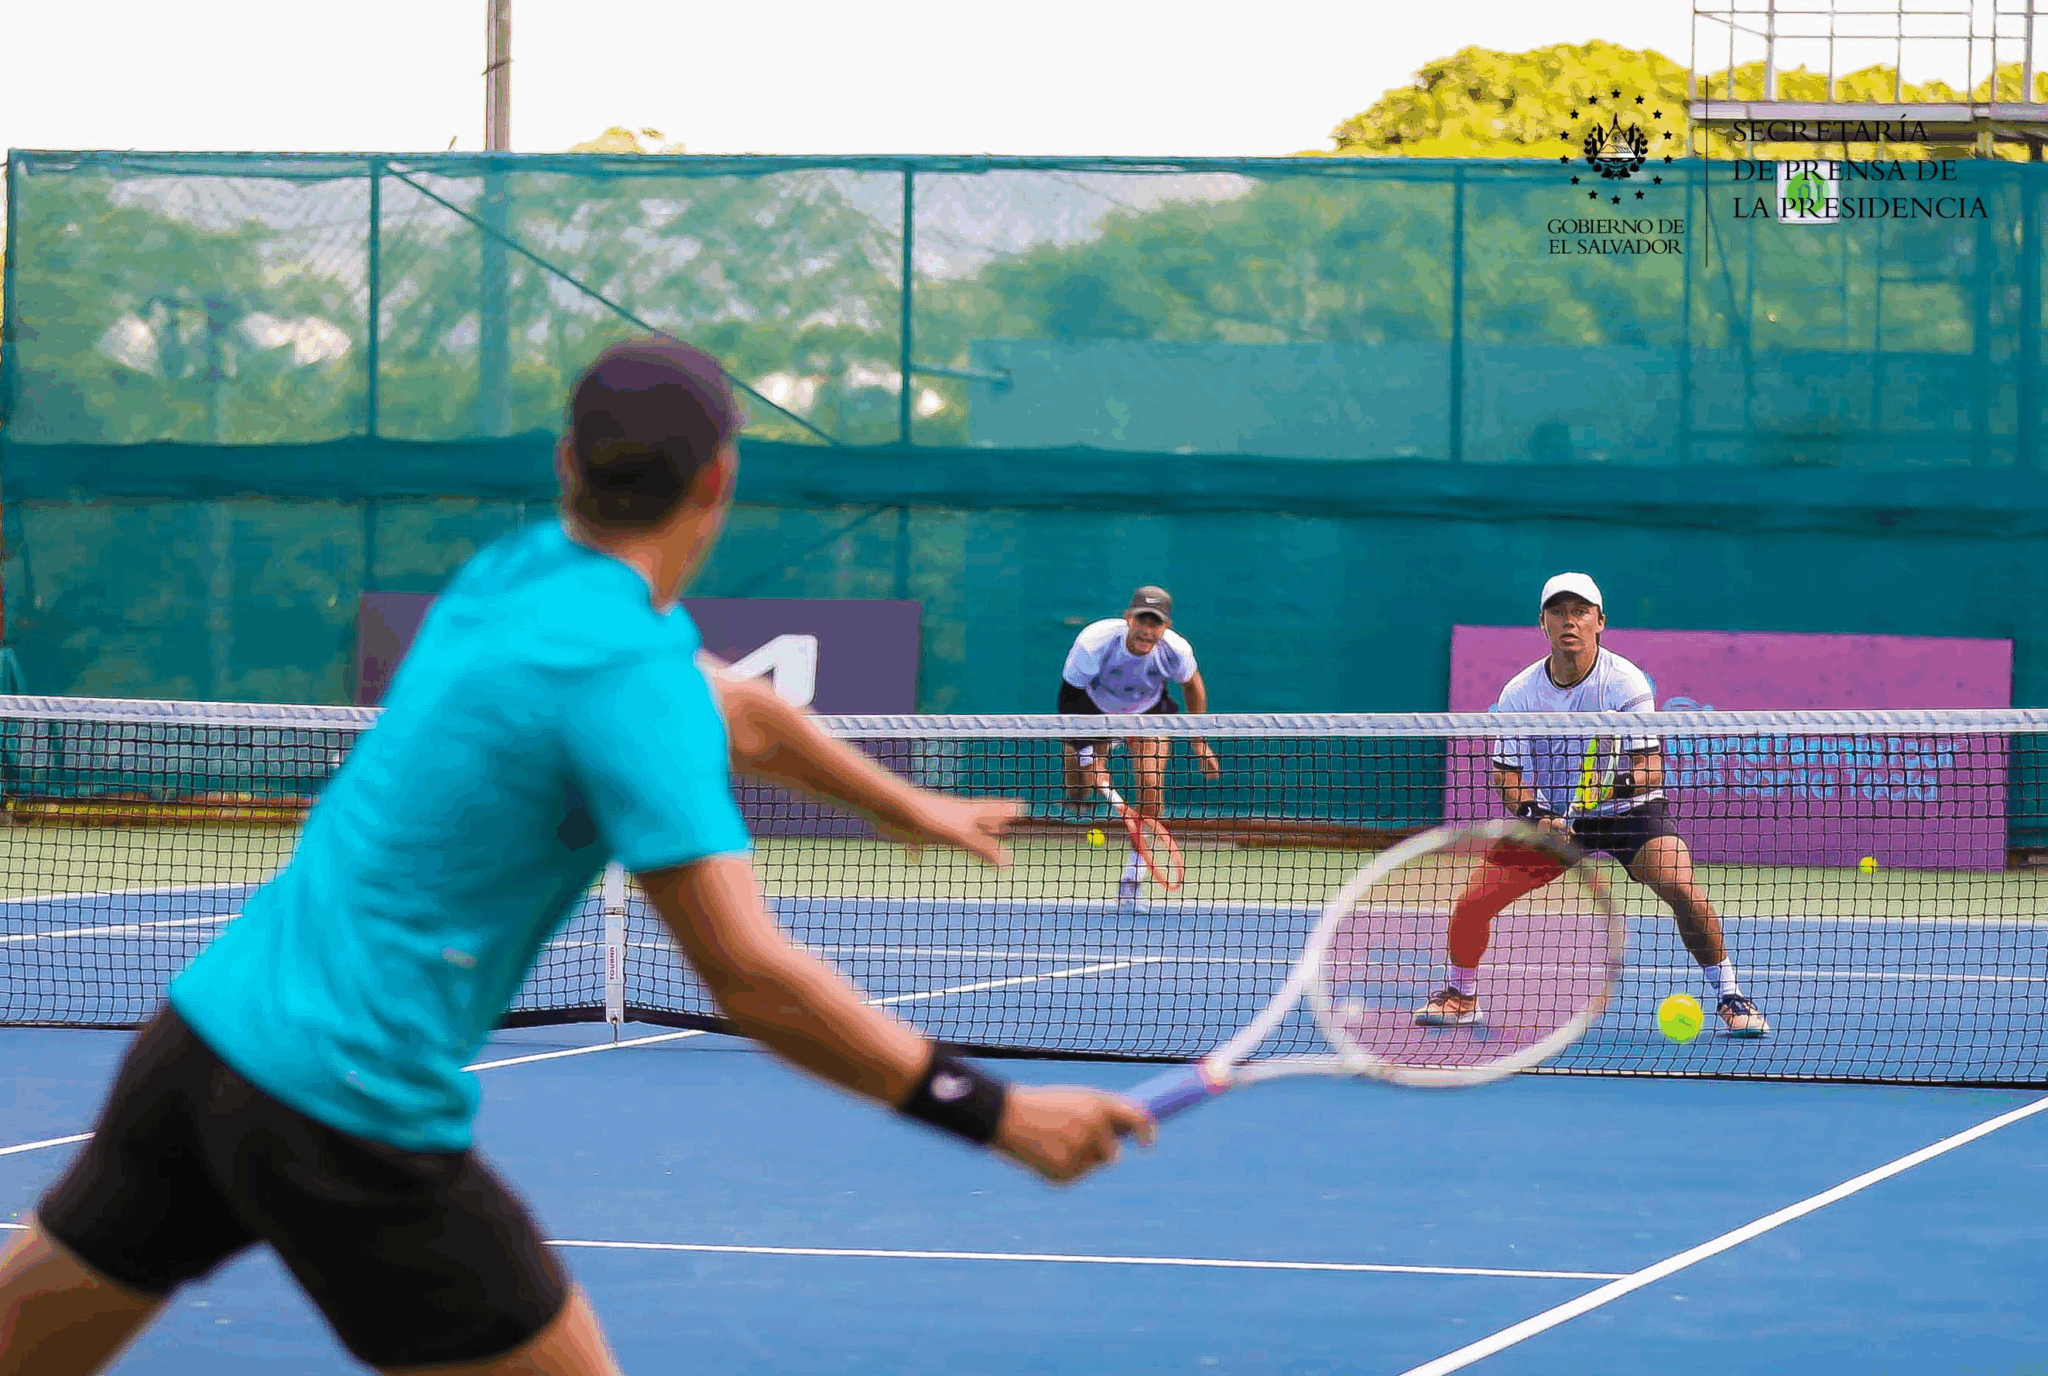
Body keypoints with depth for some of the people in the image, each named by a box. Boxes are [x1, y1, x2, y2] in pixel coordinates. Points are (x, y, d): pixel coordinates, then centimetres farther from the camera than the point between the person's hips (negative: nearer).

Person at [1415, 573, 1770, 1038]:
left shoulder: (1626, 682, -18)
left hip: (1626, 809, -3)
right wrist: (1535, 813, -23)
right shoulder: (1519, 693, -9)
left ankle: (1729, 998, -9)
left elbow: (1651, 768, -20)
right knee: (1471, 903, -8)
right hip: (1550, 816, 3)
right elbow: (1506, 773, -4)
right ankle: (1461, 997, 21)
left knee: (1683, 890, -28)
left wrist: (1619, 783, -41)